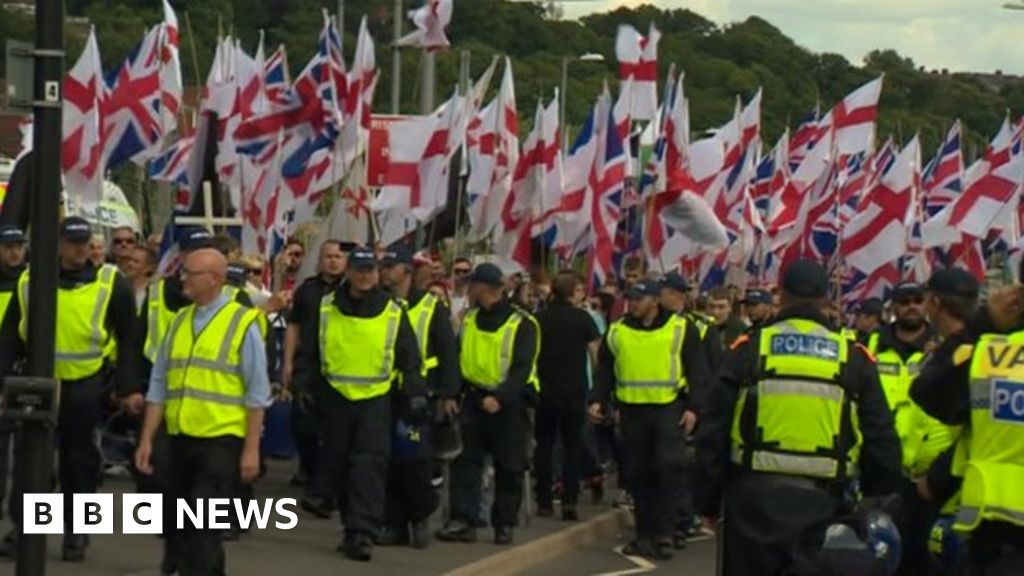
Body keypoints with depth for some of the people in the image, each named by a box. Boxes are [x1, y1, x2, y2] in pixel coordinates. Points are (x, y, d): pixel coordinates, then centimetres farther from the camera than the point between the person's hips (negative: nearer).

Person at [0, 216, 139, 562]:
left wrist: (128, 389, -6)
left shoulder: (110, 284, -6)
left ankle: (77, 532, 16)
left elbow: (127, 342, -2)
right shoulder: (29, 281, 1)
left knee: (80, 459, 6)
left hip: (87, 387, -2)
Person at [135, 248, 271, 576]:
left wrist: (251, 449, -11)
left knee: (204, 527, -11)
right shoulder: (179, 321, 10)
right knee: (189, 527, 13)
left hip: (222, 441, -6)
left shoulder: (243, 324, -6)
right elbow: (159, 386, 12)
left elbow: (256, 395, -7)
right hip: (182, 439, 6)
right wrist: (147, 440, 8)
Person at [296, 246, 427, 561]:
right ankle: (354, 527, 24)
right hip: (336, 398, 3)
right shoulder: (326, 309, 4)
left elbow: (410, 359, 6)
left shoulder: (393, 312, 1)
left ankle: (362, 533, -16)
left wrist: (416, 394, -1)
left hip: (376, 401, -3)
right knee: (339, 466, 9)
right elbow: (307, 353, 11)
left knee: (369, 466, -13)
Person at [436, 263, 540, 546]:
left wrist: (500, 398, -29)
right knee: (465, 460, -4)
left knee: (509, 467, 3)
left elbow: (522, 369, -17)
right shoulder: (469, 320, 8)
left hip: (508, 403, -5)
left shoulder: (522, 324, -10)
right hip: (474, 399, 5)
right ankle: (463, 520, -5)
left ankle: (504, 524, 14)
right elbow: (458, 360, 14)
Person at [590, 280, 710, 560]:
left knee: (668, 466, -17)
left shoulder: (681, 329, 1)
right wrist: (598, 400, 1)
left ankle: (663, 531, -9)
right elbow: (605, 371, 15)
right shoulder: (617, 332, 8)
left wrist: (693, 407, -8)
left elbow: (697, 371, 1)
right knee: (638, 474, 8)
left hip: (670, 408, -3)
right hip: (632, 411, 3)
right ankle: (645, 534, 19)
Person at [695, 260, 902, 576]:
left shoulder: (749, 349, 0)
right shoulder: (853, 358, 2)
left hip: (754, 497, 0)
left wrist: (707, 500, 11)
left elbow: (713, 431, 2)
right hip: (821, 503, 0)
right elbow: (880, 442, 4)